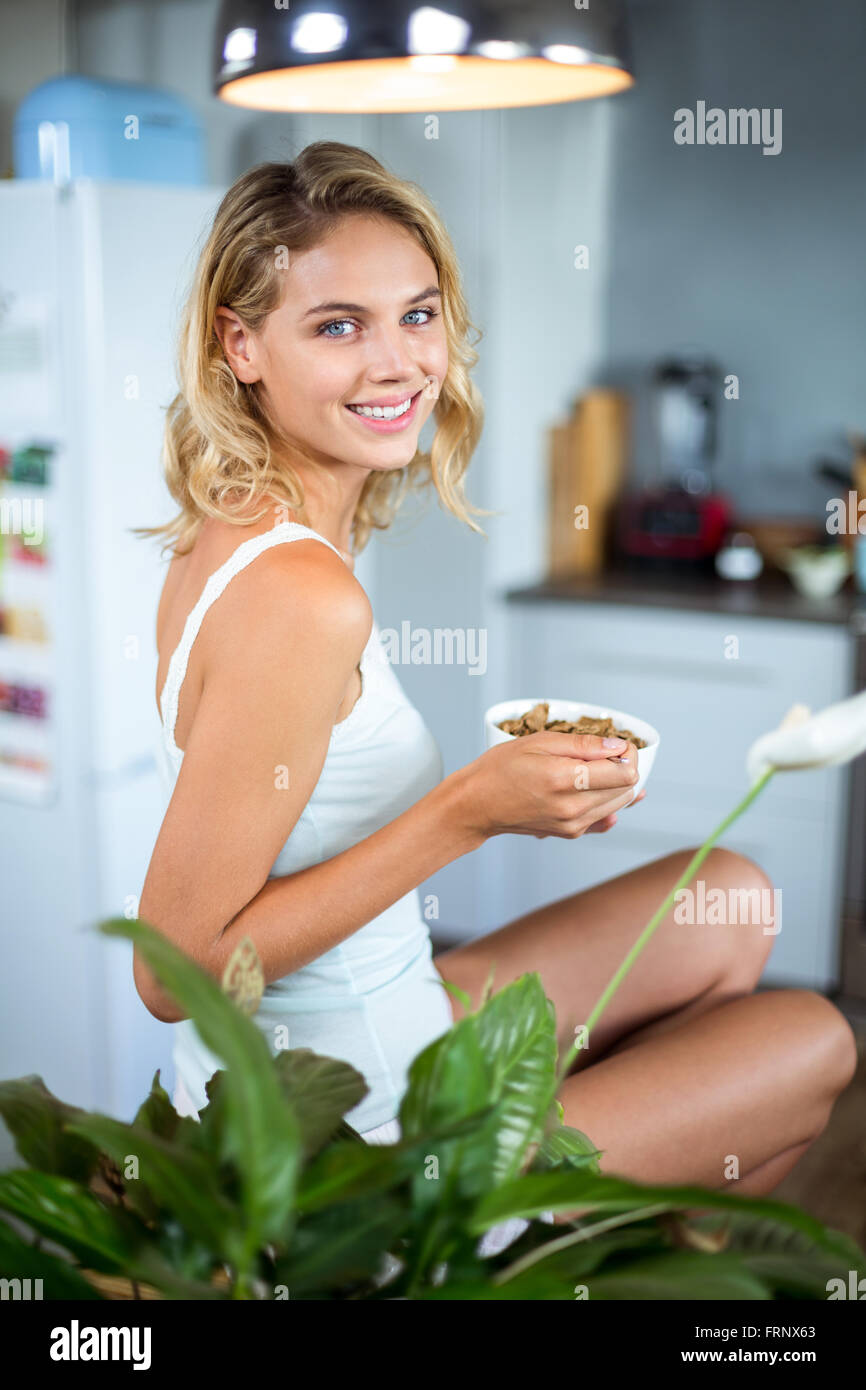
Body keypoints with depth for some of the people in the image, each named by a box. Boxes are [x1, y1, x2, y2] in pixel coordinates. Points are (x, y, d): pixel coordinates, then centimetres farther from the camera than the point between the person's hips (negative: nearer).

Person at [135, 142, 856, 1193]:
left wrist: (499, 788, -1)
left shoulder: (230, 537, 1)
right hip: (346, 1143, -9)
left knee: (729, 903, 20)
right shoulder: (301, 595, -28)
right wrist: (466, 813, -26)